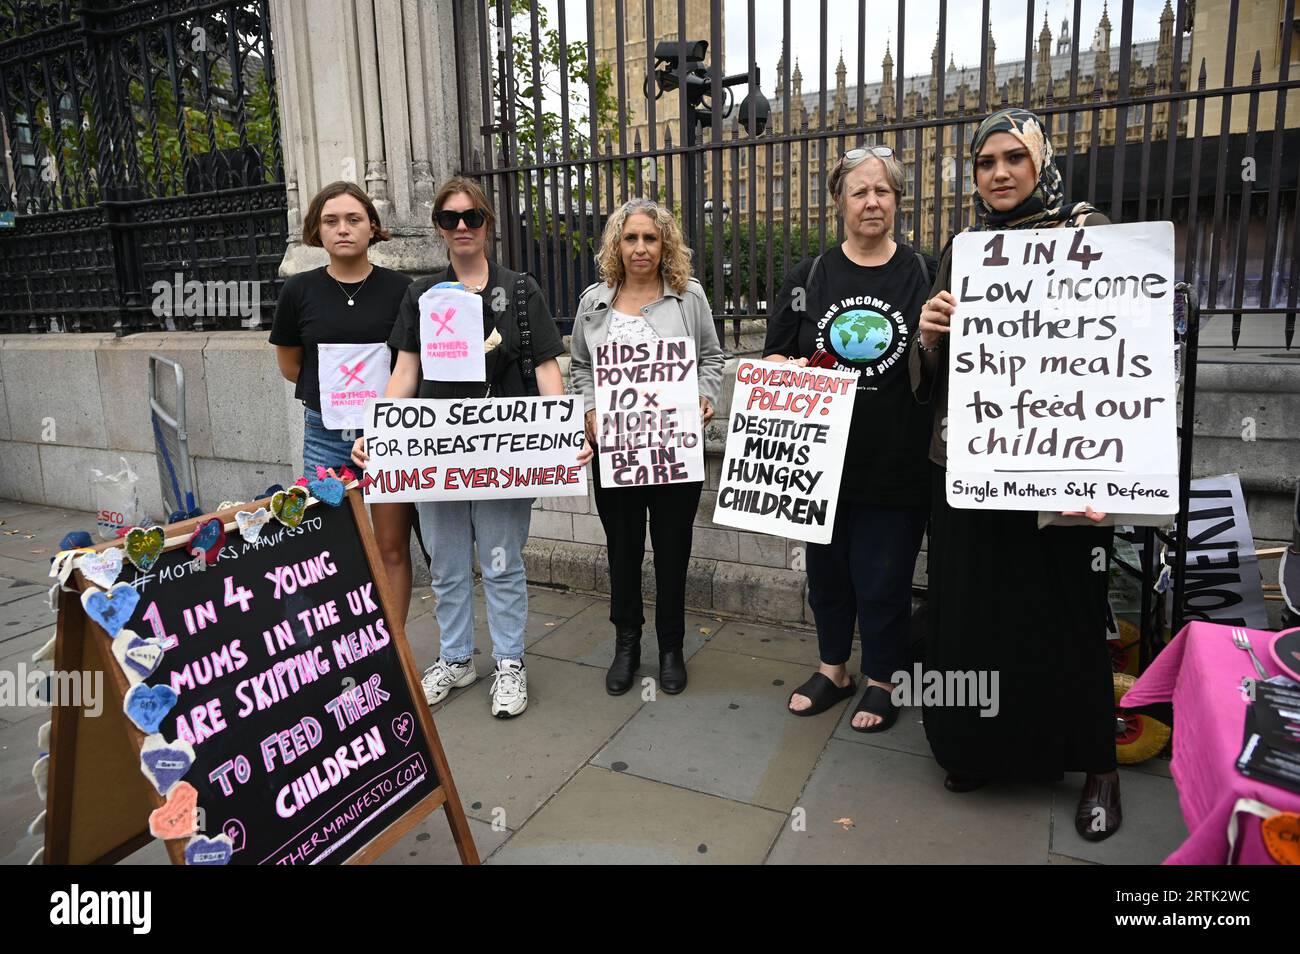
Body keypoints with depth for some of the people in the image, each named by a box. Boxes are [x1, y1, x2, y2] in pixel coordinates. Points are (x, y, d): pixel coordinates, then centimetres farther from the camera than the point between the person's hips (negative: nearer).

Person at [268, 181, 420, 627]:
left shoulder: (398, 288, -1)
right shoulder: (300, 290, 2)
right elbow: (289, 363, 12)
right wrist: (328, 391, 3)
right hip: (326, 433, 1)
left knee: (392, 548, 5)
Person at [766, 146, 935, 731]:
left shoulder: (925, 275, 2)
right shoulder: (809, 278, 7)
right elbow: (773, 357, 8)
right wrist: (792, 370, -13)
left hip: (896, 464, -2)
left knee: (883, 579, 8)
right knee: (826, 569, 16)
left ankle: (882, 680, 31)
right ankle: (833, 669, 37)